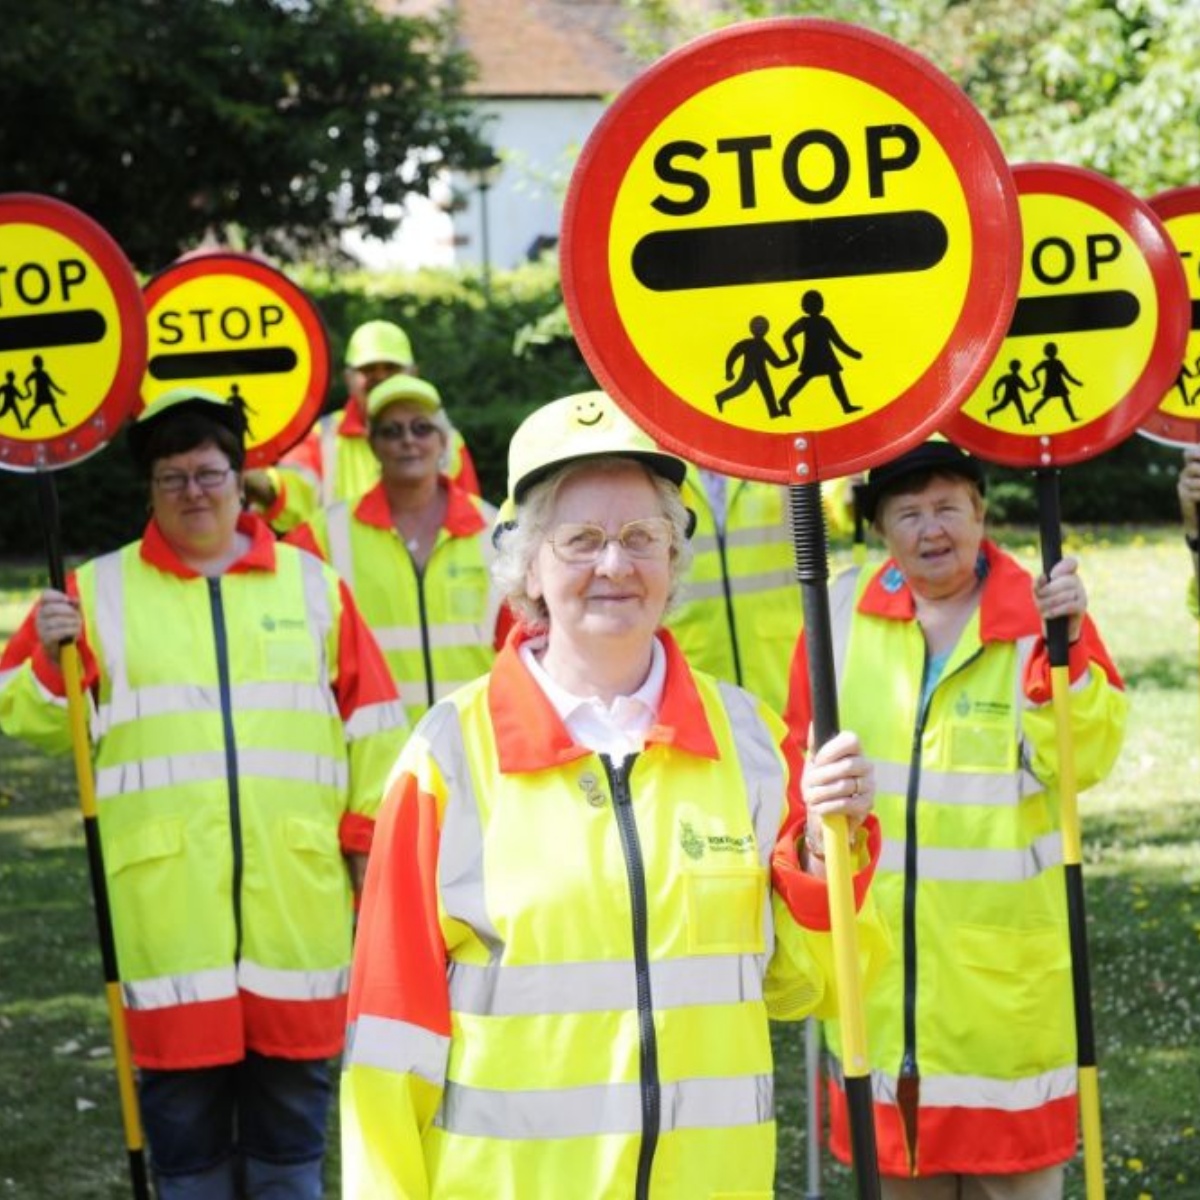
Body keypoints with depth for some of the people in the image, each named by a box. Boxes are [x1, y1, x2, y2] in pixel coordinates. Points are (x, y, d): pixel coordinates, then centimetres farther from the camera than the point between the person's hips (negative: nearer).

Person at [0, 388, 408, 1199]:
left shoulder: (313, 585, 11)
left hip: (295, 886, 1)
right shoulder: (100, 591, 8)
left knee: (293, 1096, 8)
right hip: (168, 894, -1)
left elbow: (371, 727, 11)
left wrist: (370, 839, 6)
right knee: (184, 1102, 2)